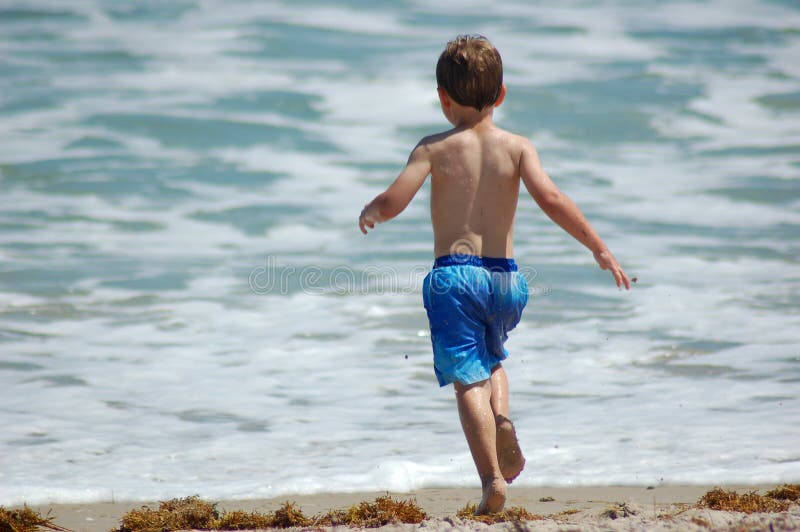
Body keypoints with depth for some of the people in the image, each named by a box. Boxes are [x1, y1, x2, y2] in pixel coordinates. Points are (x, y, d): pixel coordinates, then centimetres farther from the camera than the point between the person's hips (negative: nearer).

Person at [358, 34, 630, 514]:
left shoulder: (435, 148, 0)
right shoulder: (517, 147, 2)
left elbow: (392, 202, -9)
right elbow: (550, 198, -12)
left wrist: (369, 213, 14)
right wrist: (599, 248, -7)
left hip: (454, 276, -3)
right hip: (504, 277, 3)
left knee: (468, 381, -4)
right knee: (492, 358, 28)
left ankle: (493, 476, -18)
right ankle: (502, 418, -1)